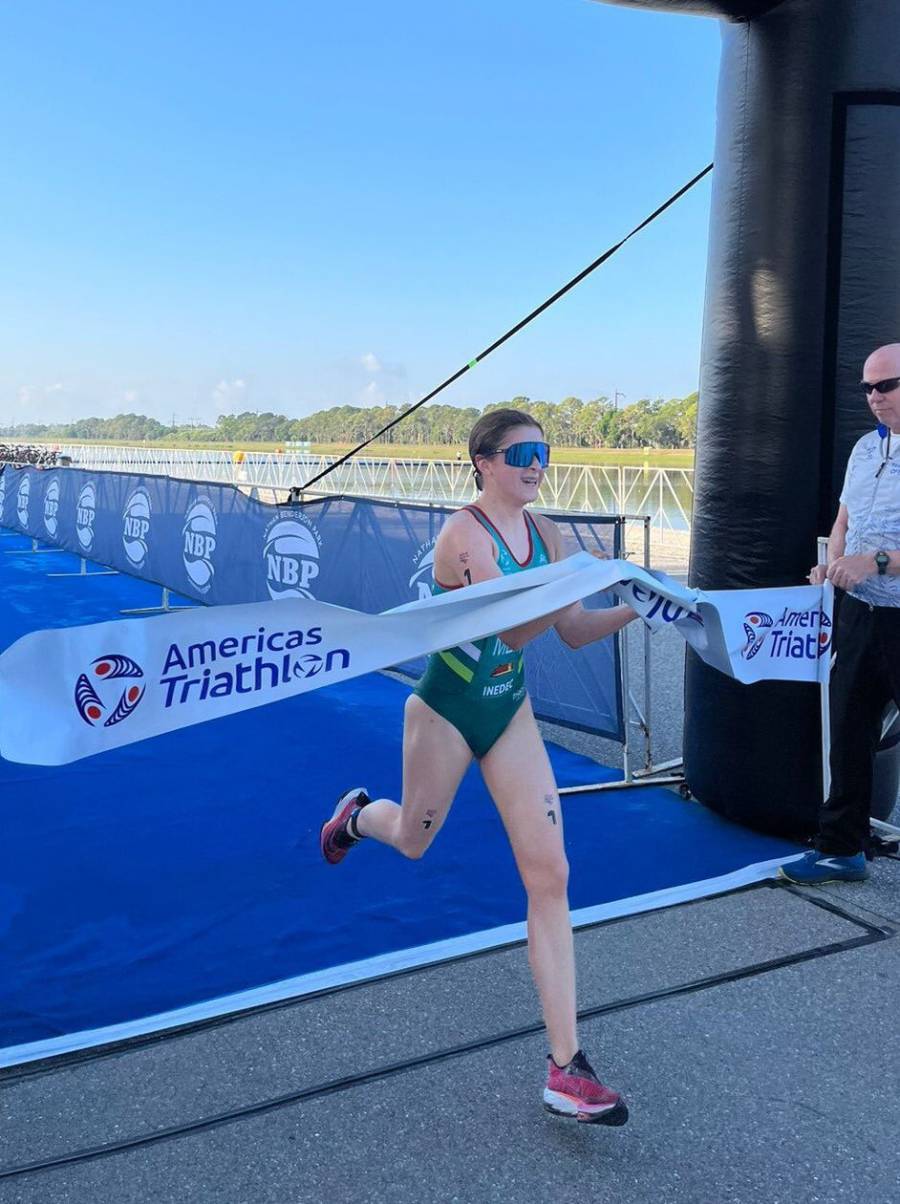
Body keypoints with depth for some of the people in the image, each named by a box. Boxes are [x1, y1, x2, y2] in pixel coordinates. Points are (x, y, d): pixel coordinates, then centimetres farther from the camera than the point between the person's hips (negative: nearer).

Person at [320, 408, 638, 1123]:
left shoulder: (541, 531, 0)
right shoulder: (463, 534, -20)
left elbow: (573, 632, 4)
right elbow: (511, 631, -31)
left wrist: (633, 608, -11)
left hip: (510, 715, 5)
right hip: (446, 712, -5)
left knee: (549, 874, -5)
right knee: (413, 842, 17)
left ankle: (566, 1067, 0)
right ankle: (359, 814, 58)